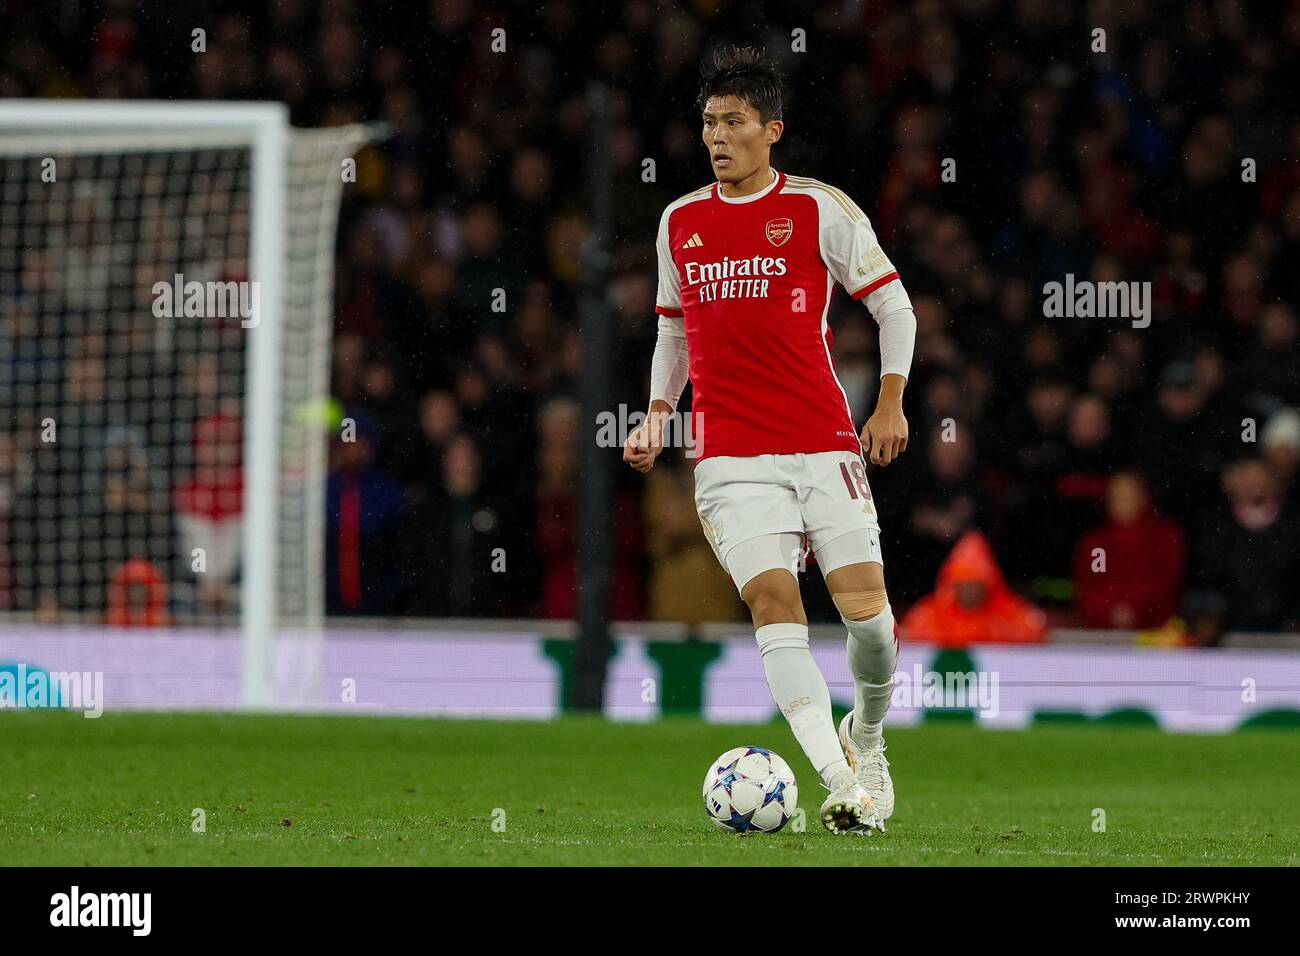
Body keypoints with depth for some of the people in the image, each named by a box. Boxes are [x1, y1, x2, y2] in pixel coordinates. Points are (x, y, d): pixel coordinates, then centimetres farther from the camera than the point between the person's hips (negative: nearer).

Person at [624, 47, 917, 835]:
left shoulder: (819, 209, 1)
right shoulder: (680, 223, 12)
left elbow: (893, 304, 5)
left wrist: (892, 402, -6)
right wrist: (657, 418, 10)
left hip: (824, 444, -1)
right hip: (730, 455, 2)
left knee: (865, 604, -8)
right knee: (774, 606, -15)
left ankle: (867, 734, 23)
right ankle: (843, 786, -18)